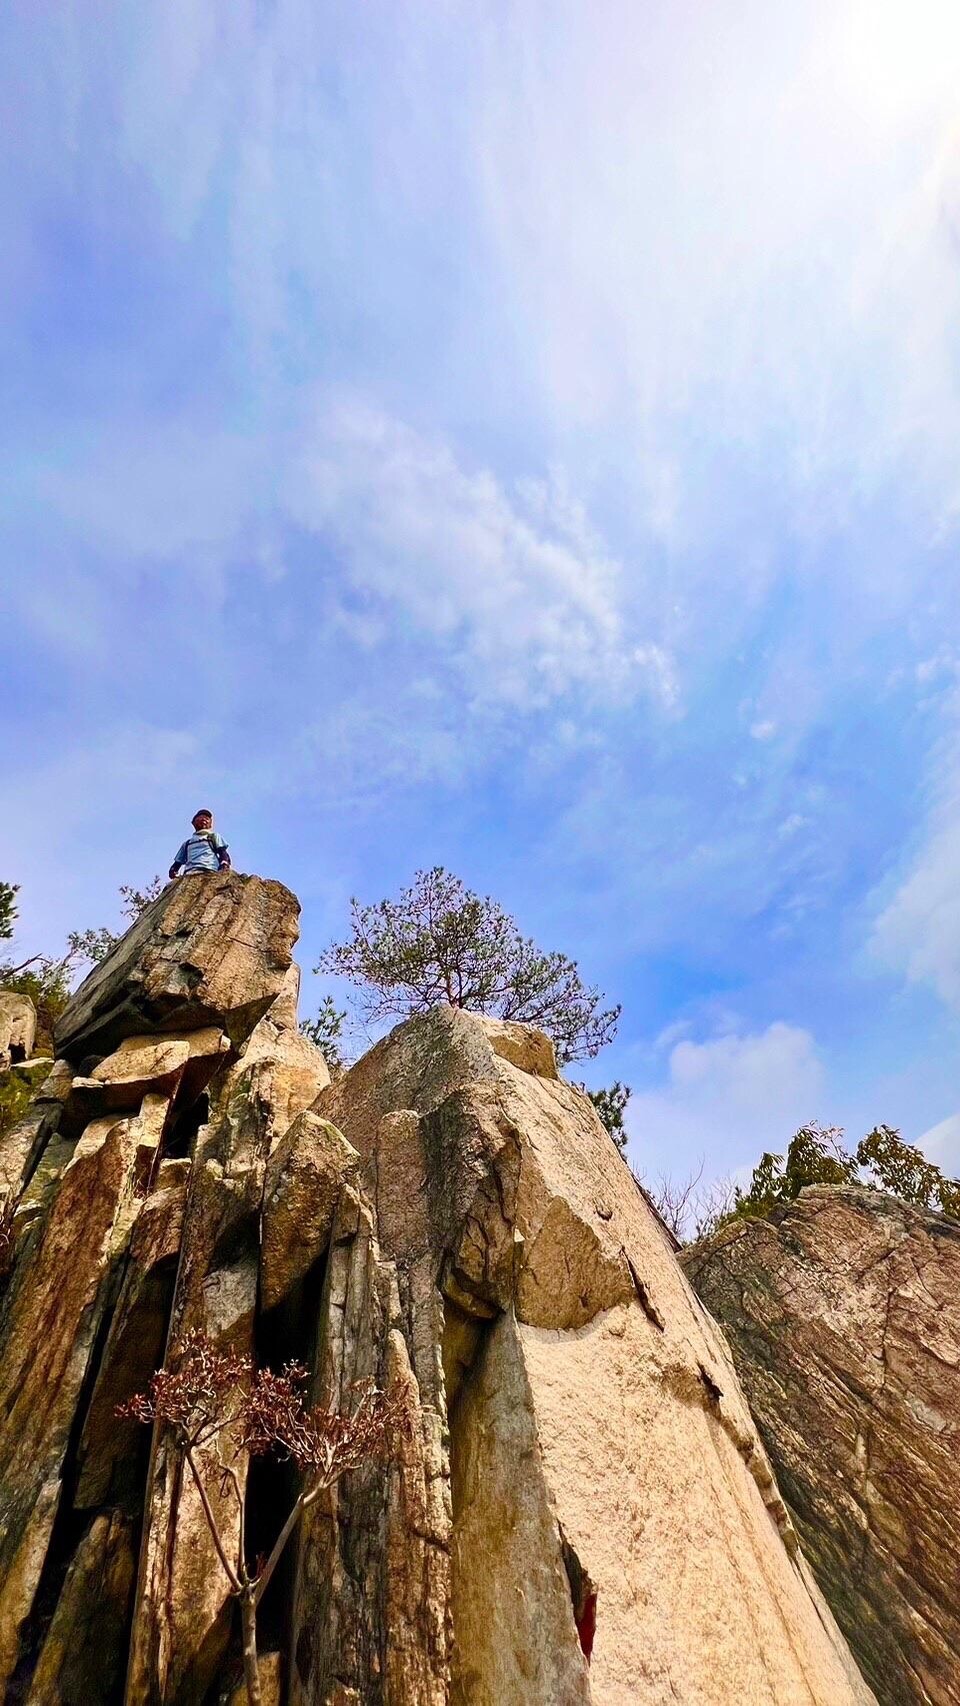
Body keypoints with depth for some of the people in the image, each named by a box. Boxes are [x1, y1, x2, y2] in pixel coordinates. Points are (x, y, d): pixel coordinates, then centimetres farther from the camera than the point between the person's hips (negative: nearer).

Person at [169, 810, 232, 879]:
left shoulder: (214, 837, 25)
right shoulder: (187, 843, 34)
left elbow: (222, 852, 10)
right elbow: (178, 861, 30)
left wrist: (225, 864, -12)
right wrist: (173, 871, 7)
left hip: (209, 871, -3)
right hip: (189, 874, 3)